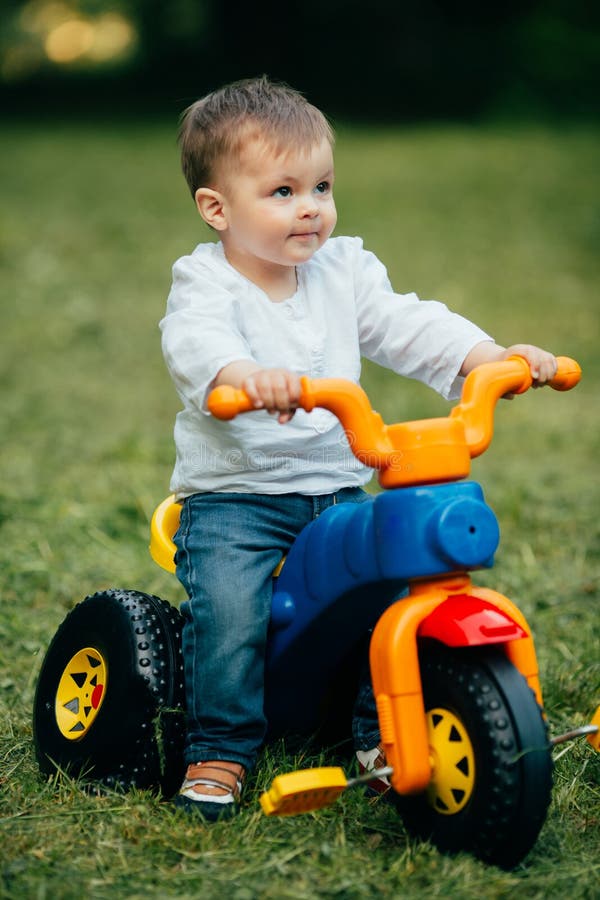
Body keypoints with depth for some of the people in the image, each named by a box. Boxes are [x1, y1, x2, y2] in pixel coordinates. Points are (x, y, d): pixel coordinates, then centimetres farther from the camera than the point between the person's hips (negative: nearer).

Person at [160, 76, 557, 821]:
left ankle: (383, 731, 5)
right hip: (233, 495, -4)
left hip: (336, 489, 4)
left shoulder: (345, 270, 9)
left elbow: (409, 327, 3)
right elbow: (195, 344, -29)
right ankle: (219, 751, -5)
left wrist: (494, 357, -14)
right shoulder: (205, 283, -8)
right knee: (230, 609, -25)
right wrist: (245, 375, -52)